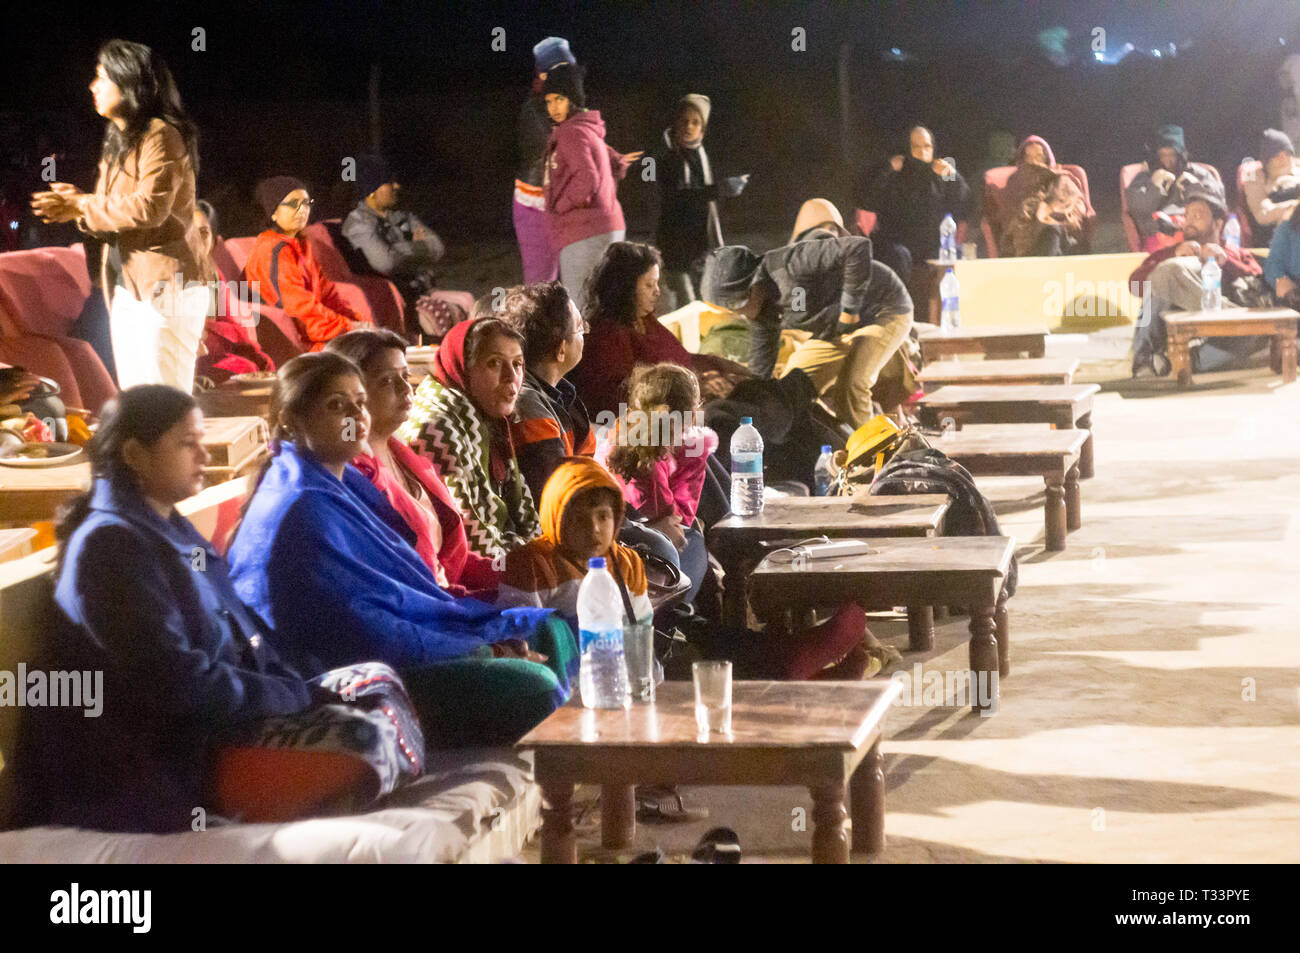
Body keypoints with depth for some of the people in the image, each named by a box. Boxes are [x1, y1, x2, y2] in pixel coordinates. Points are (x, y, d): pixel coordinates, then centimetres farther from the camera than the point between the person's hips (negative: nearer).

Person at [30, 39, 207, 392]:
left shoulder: (160, 135, -9)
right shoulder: (117, 142, 19)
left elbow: (149, 209, -20)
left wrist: (83, 206, -9)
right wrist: (77, 208, 1)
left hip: (164, 285, -9)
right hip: (125, 288, 9)